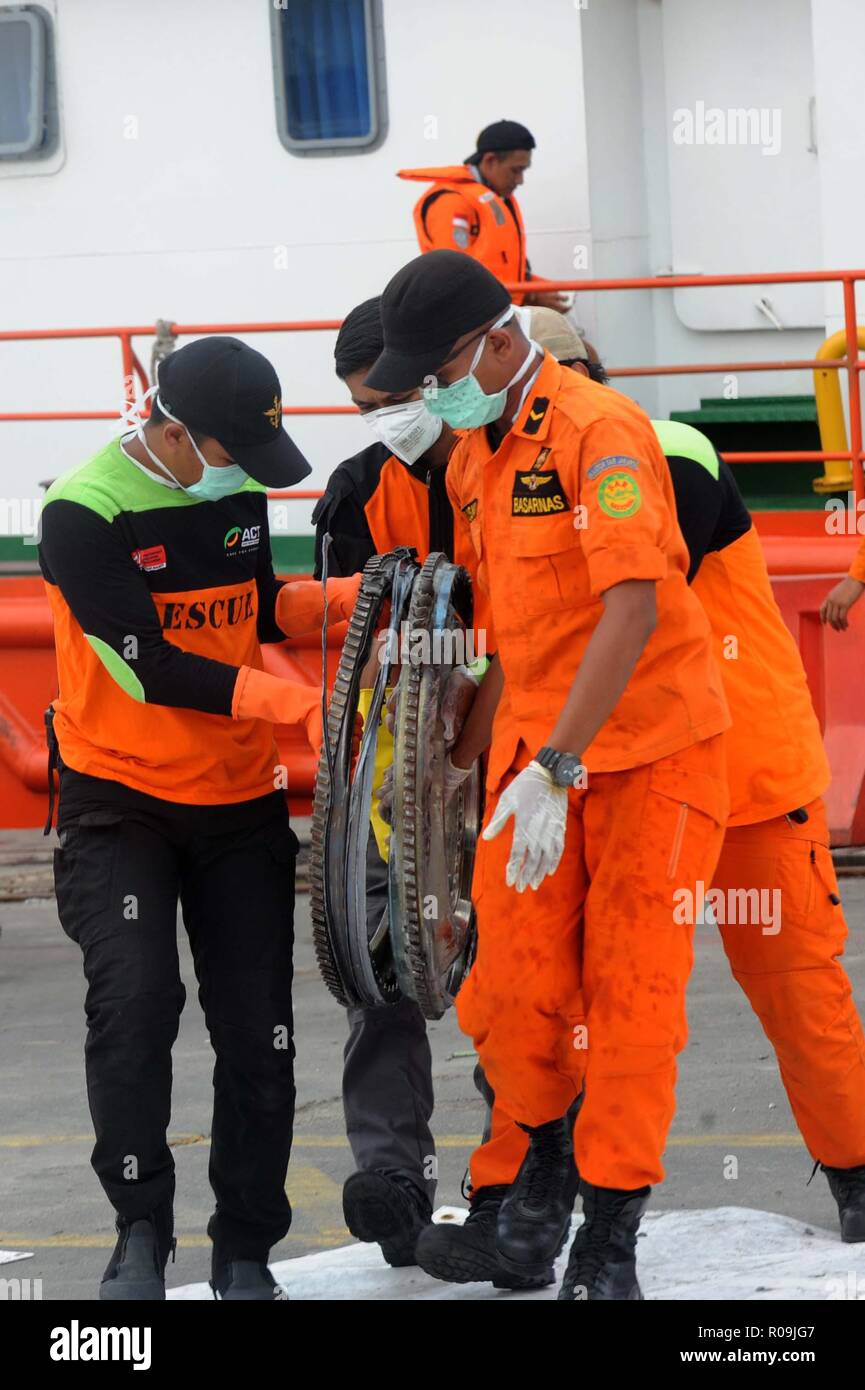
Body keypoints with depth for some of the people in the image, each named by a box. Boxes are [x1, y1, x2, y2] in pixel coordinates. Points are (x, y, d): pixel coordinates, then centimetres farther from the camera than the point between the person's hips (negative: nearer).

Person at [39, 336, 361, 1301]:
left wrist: (348, 596, -2)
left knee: (259, 1030, 2)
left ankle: (245, 1252, 14)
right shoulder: (86, 512, -18)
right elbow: (149, 668, -23)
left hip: (240, 801, 5)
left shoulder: (239, 490, 3)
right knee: (133, 1001, -21)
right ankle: (140, 1231, -8)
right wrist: (299, 704, -26)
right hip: (119, 797, -5)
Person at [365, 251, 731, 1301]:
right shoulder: (471, 457, 8)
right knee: (513, 988, -4)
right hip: (536, 744, 6)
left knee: (632, 995, -3)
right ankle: (546, 1151, 23)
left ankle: (610, 1237, 7)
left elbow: (633, 608, -28)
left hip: (651, 748, -6)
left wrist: (554, 769, -32)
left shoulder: (599, 430, -19)